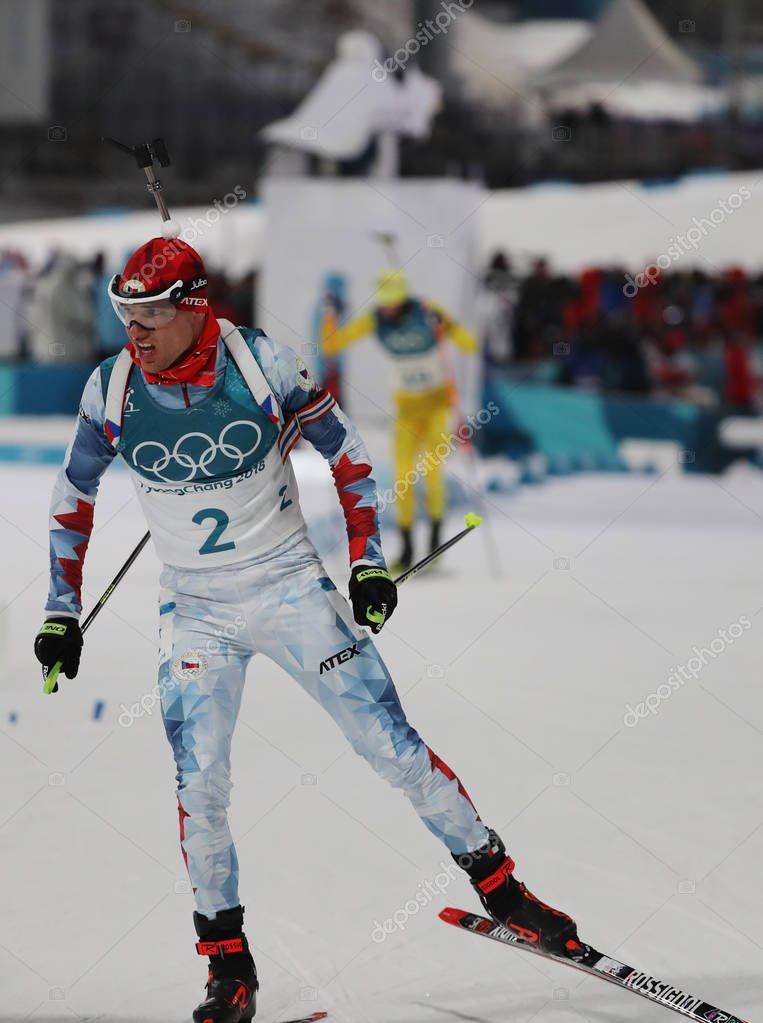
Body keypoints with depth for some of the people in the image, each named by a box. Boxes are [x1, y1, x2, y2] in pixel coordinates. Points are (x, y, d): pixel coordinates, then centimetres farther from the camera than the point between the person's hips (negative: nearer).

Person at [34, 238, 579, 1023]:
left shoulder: (263, 364, -15)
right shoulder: (113, 388, -9)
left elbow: (345, 452, -1)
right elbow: (73, 498, 5)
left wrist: (368, 561, -5)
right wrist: (62, 612, 5)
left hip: (290, 586, -1)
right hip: (194, 610, 1)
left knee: (389, 742, -3)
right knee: (200, 784, -10)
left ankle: (499, 887, 10)